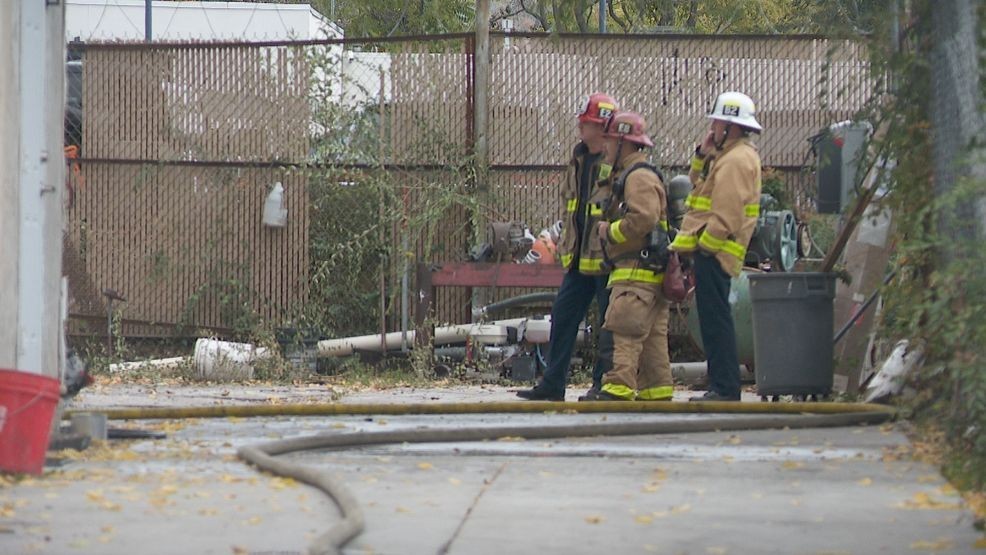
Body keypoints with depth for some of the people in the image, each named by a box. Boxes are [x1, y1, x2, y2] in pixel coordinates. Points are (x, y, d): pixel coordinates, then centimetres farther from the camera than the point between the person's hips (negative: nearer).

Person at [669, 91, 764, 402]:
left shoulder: (737, 160, -15)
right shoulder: (728, 155, 20)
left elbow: (727, 213, -22)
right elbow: (698, 182, 28)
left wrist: (705, 244, -18)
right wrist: (703, 154, 13)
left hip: (714, 251, -11)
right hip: (713, 251, 11)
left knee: (715, 319, -10)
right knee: (714, 319, 12)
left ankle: (725, 388, -11)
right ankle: (723, 386, 15)